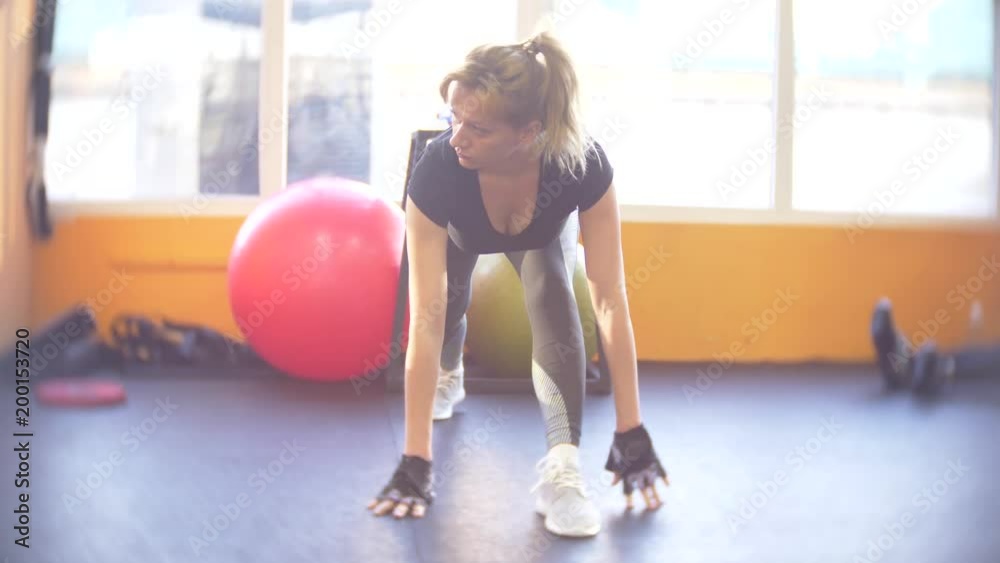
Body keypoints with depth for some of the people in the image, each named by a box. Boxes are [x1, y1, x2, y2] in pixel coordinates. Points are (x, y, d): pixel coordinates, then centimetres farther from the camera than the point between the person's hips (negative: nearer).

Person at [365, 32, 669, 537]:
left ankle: (562, 466, -30)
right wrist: (416, 461, -42)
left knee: (552, 297, -27)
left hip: (543, 232, -1)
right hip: (462, 231, 1)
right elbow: (426, 318, -43)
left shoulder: (584, 166, -43)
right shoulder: (435, 172, -44)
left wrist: (631, 432, -36)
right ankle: (450, 378, 52)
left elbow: (610, 300, -38)